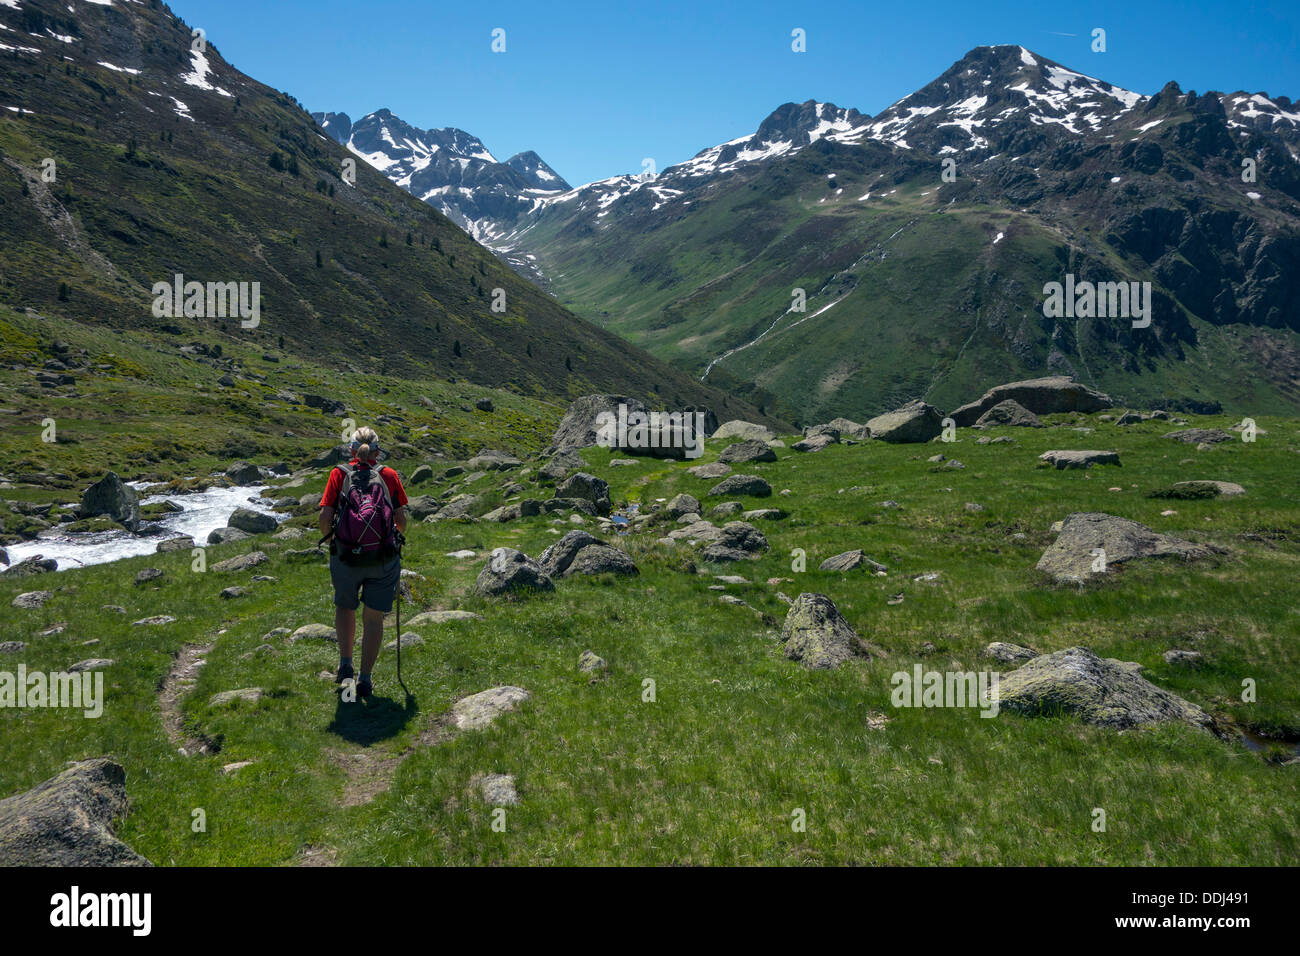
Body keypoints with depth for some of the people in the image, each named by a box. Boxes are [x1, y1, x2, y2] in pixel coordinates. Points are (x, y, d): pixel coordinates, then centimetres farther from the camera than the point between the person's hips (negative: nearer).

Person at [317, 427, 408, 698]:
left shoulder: (339, 473, 3)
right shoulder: (388, 475, 4)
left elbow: (325, 516, -4)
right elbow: (401, 519, 2)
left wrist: (329, 539, 16)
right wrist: (399, 535, 23)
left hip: (346, 556, 0)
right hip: (384, 557, 0)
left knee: (345, 606, 26)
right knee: (374, 617, 11)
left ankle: (345, 664, 19)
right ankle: (365, 679, 12)